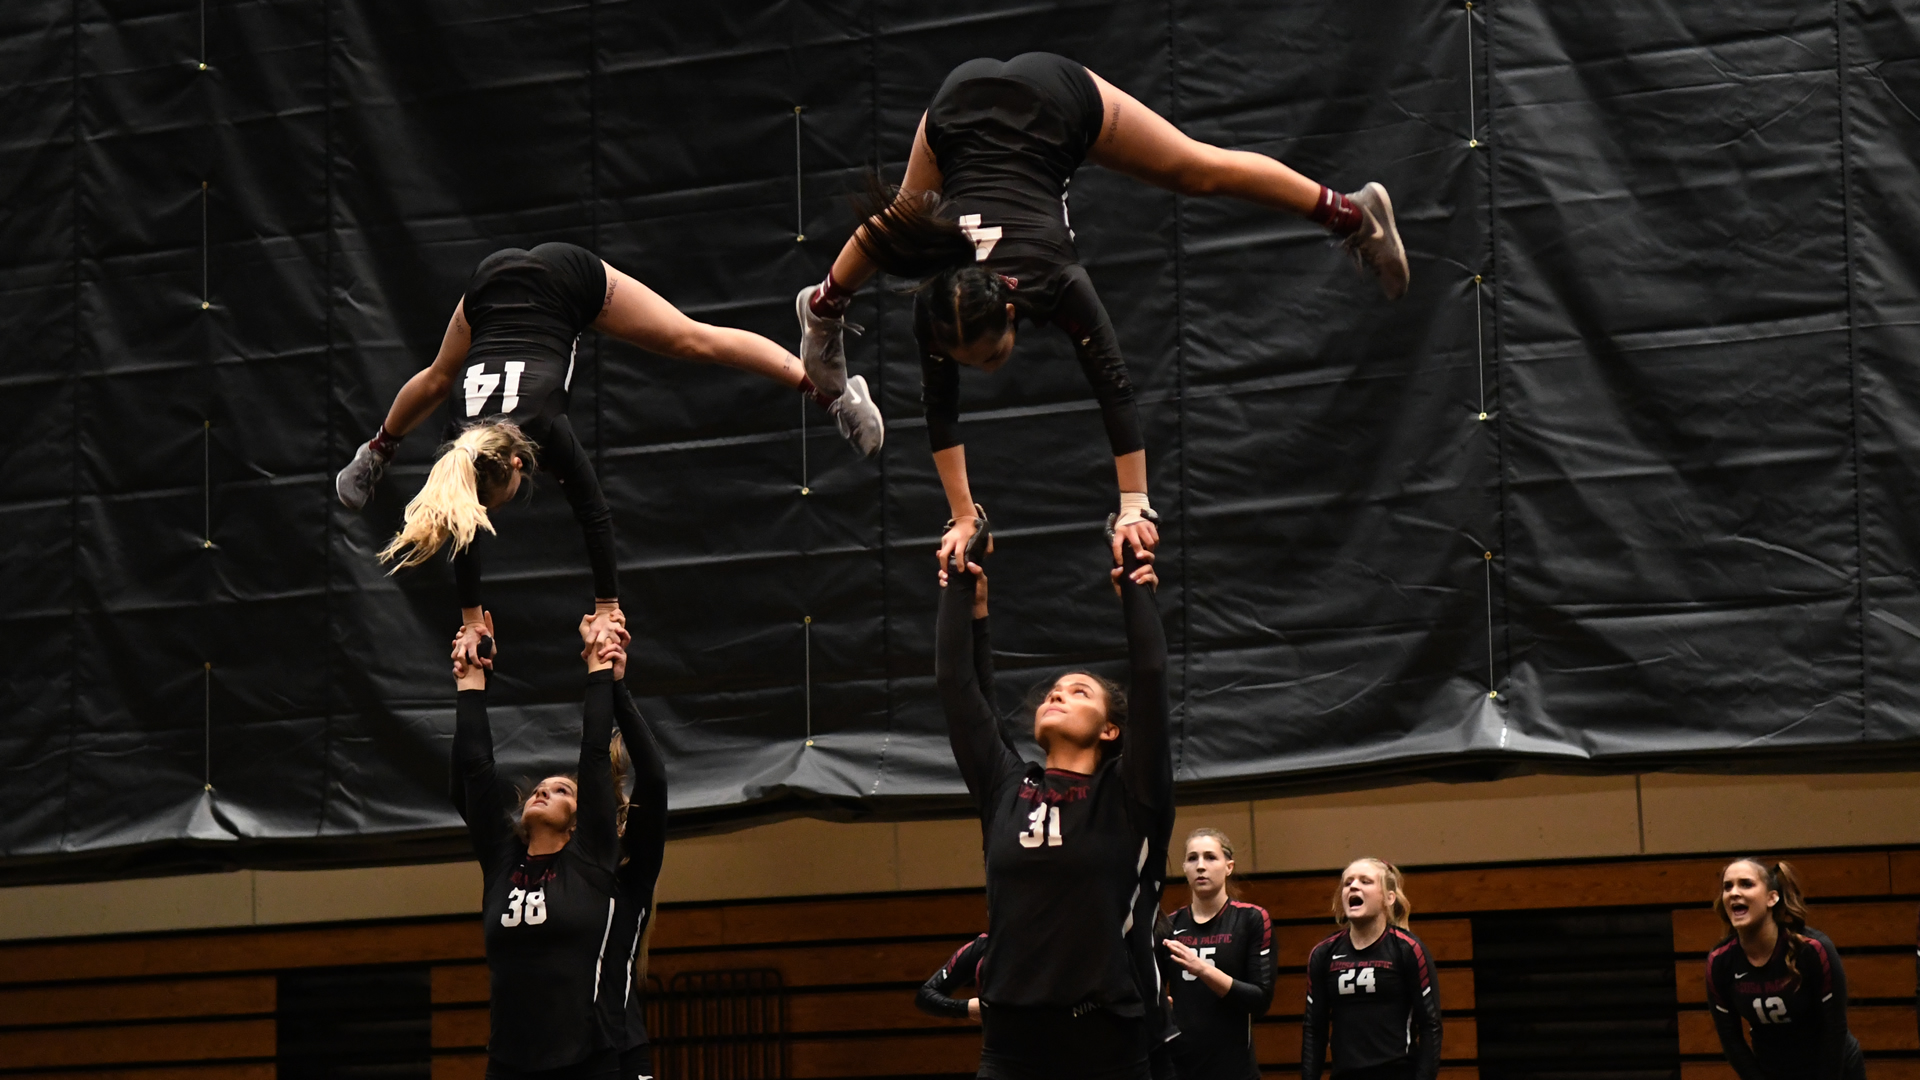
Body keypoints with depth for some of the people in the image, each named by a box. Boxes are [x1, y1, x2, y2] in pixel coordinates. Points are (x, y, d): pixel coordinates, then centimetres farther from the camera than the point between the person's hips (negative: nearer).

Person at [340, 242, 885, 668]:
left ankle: (836, 391, 0)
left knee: (693, 342, -2)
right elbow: (461, 525, -14)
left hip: (564, 277, -3)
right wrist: (470, 620, -10)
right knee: (438, 378, 29)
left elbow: (595, 516, -31)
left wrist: (608, 611, -25)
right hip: (494, 281, 3)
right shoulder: (458, 453, -26)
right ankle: (377, 451, 59)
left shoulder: (546, 431, -35)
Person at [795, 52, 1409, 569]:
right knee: (897, 226, 28)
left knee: (1200, 173, 10)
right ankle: (824, 305, 58)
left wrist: (1133, 508, -38)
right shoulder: (934, 306, -31)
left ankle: (1353, 214, 25)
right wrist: (963, 518, -26)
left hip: (1054, 97, -2)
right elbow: (939, 409, -25)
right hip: (962, 104, 2)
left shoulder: (1052, 283, -37)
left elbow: (1115, 389, -38)